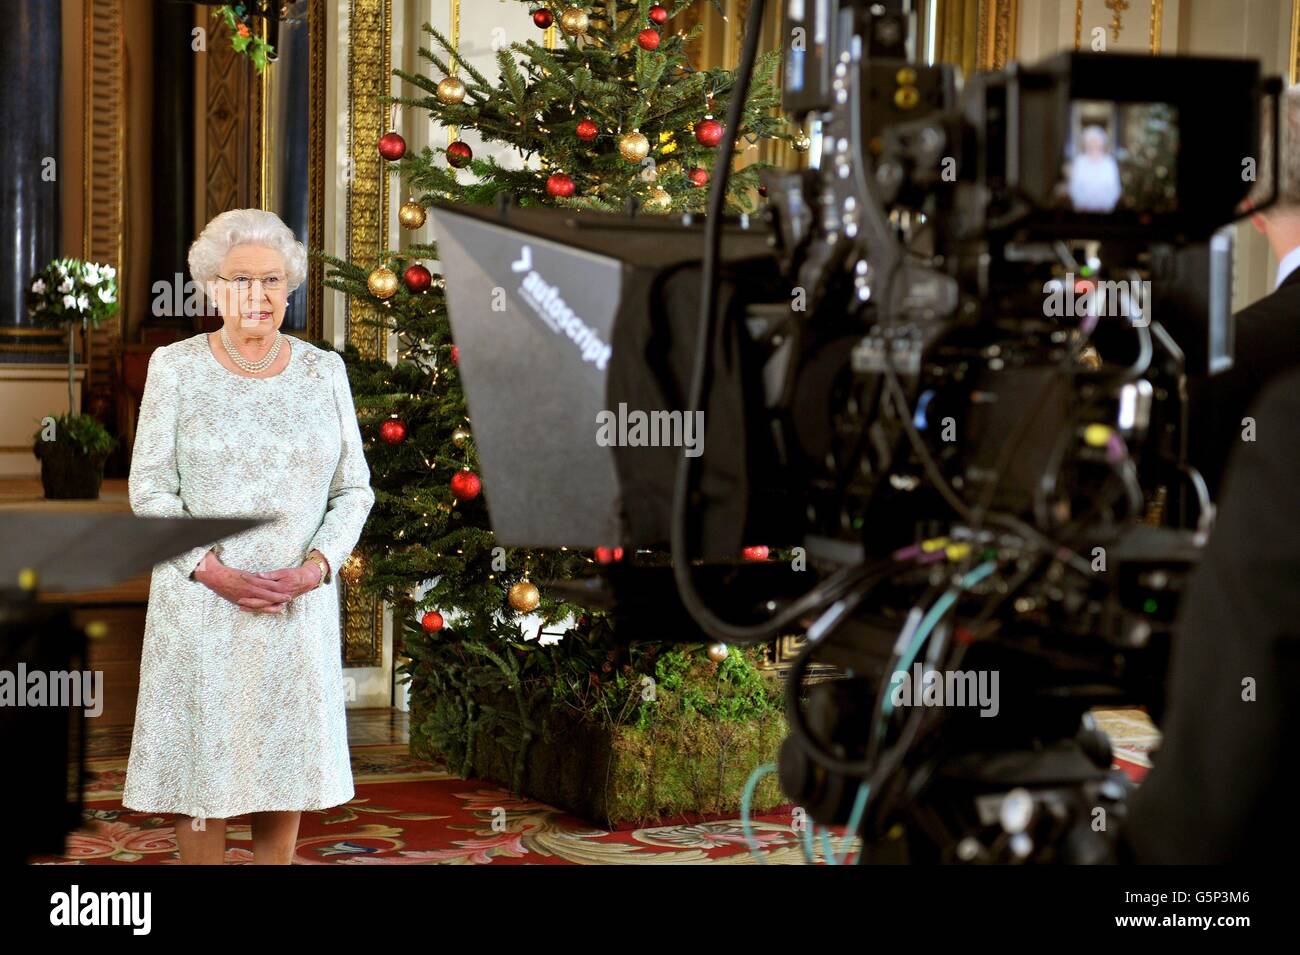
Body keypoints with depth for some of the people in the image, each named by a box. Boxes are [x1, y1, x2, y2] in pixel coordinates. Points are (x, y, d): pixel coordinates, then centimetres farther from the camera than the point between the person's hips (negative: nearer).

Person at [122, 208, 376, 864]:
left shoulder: (323, 371, 5)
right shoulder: (175, 367, 0)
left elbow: (353, 488, 5)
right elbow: (150, 487, -3)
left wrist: (317, 565, -11)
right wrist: (213, 570, -15)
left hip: (300, 603, 2)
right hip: (201, 598, -2)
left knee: (287, 762, 7)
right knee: (200, 763, 2)